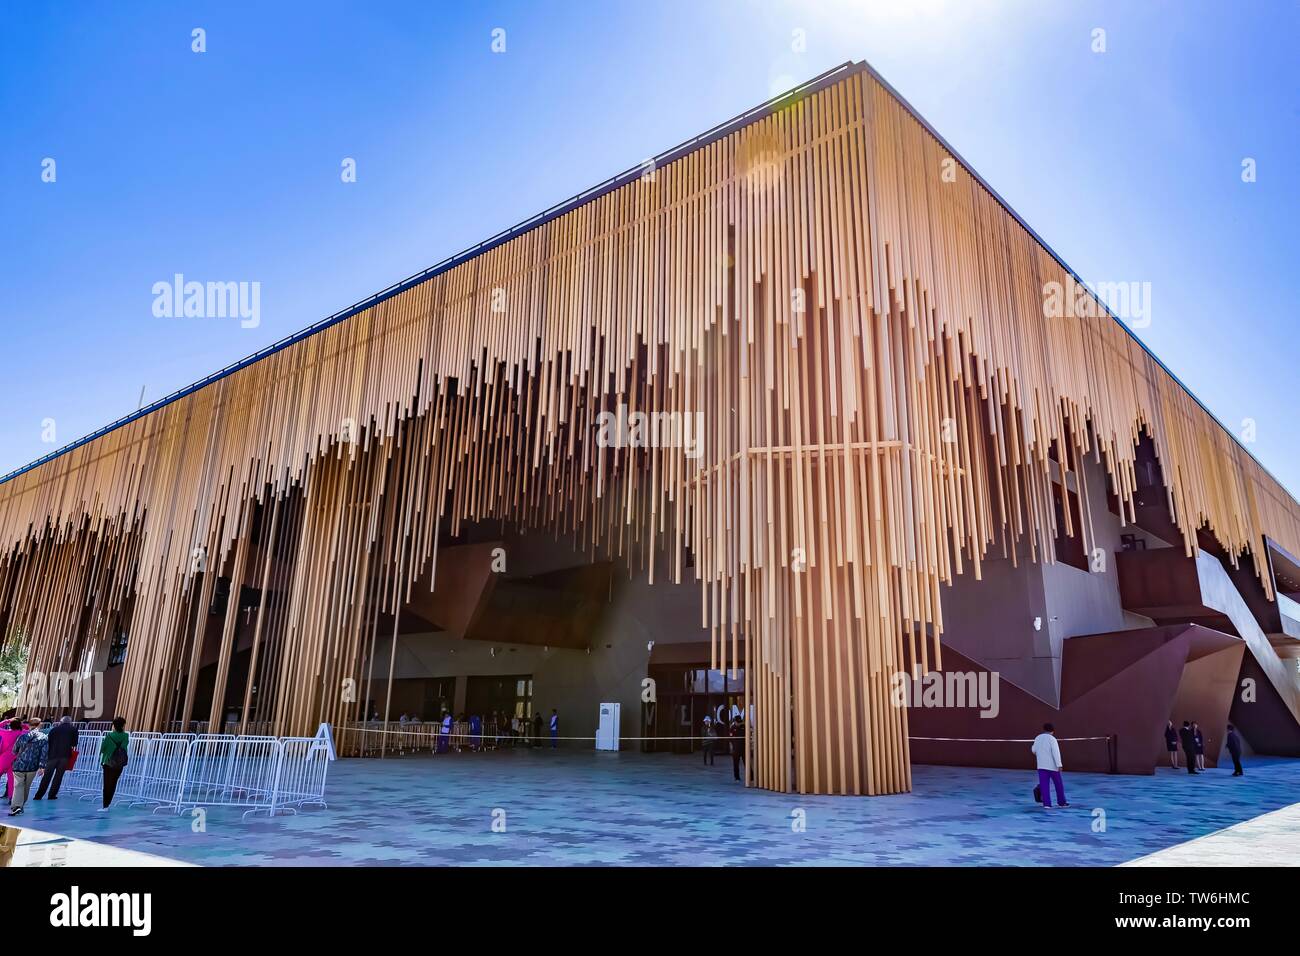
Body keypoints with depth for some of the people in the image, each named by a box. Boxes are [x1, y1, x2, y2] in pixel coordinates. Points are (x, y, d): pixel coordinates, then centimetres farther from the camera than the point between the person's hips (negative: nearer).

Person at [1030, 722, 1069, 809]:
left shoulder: (1038, 738, 7)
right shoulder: (1052, 739, -9)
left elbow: (1034, 750, 20)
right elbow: (1056, 752, -20)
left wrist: (1032, 747, 43)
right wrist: (1059, 765, -22)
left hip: (1042, 766, 4)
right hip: (1052, 766, -3)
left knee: (1044, 785, 1)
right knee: (1059, 784, 15)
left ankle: (1046, 804, -8)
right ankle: (1061, 802, 26)